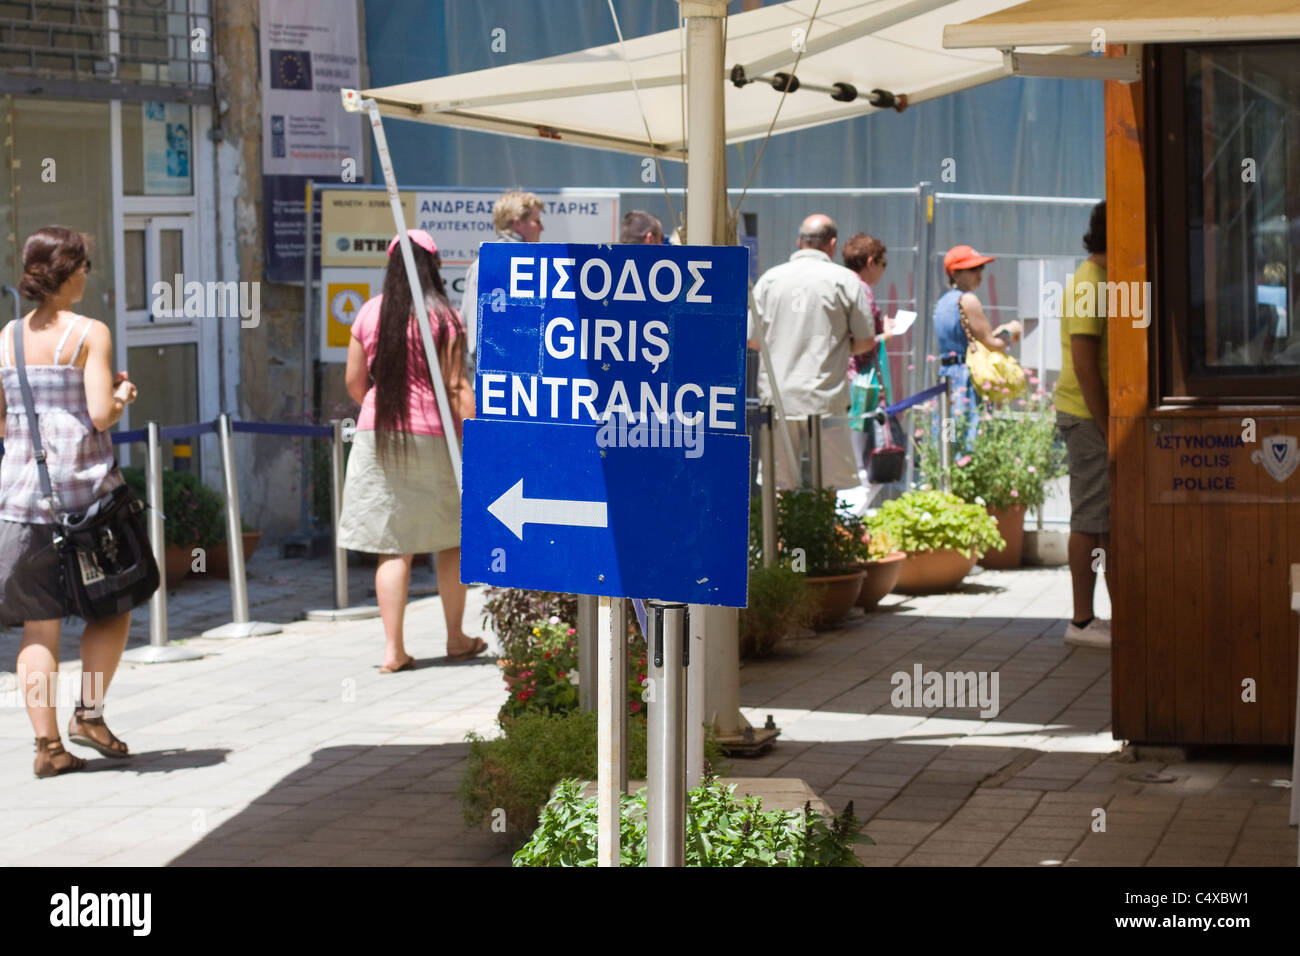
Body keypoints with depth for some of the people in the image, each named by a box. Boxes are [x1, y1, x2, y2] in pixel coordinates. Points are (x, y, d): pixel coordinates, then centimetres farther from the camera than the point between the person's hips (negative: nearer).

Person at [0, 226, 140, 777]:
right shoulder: (90, 334, -7)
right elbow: (101, 415, -13)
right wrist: (122, 395, 7)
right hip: (83, 485, -4)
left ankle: (47, 743, 3)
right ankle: (89, 713, 8)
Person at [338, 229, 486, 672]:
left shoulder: (369, 313, 3)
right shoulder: (444, 318, -7)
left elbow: (353, 382, 7)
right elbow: (454, 386, -9)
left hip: (377, 435, 2)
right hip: (431, 433, -2)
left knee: (392, 545, 4)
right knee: (452, 538, 15)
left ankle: (394, 649, 0)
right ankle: (456, 638, 24)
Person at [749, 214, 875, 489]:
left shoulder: (769, 278, 5)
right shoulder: (846, 280, -1)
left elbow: (751, 339, 9)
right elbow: (866, 341, 1)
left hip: (776, 397, 3)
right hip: (826, 399, -3)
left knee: (778, 489, 6)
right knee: (838, 487, 2)